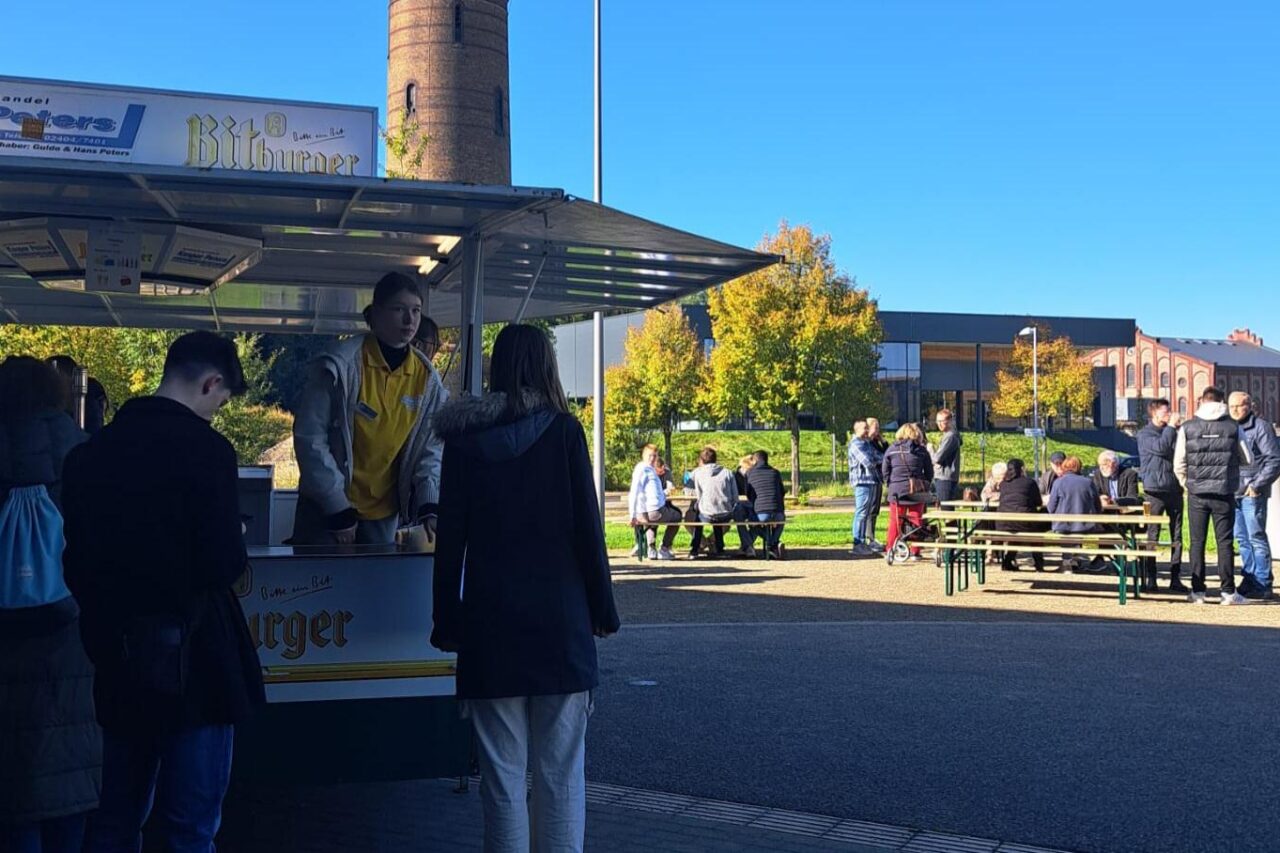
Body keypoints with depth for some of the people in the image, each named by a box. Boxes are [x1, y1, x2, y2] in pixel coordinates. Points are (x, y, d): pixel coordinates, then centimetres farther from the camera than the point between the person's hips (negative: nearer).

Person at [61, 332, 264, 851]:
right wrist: (235, 544, 3)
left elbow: (74, 559, 10)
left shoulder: (93, 449, 5)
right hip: (190, 658, -6)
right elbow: (224, 565, -18)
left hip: (118, 660, 7)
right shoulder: (205, 449, -15)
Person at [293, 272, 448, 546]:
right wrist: (338, 508, -14)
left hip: (384, 515, 4)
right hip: (326, 508, -4)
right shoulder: (340, 365, -14)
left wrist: (429, 505, -10)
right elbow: (309, 437, -13)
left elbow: (430, 448, 5)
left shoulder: (426, 378, 0)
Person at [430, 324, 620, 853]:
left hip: (490, 622, 1)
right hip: (559, 620, -1)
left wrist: (447, 620, 8)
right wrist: (602, 609, 4)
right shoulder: (563, 431, -2)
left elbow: (450, 538, 2)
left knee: (502, 771, 6)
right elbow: (587, 526, -4)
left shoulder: (464, 437, 2)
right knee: (560, 771, 5)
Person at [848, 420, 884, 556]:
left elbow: (881, 456, 19)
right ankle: (858, 545, -7)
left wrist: (879, 458, -4)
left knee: (868, 513, 13)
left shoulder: (867, 442, 21)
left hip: (872, 481, 10)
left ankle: (863, 542, 20)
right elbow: (868, 462, -19)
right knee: (861, 513, -9)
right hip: (863, 482, -10)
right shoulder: (856, 444, -11)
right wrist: (880, 459, -2)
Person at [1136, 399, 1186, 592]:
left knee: (1177, 536, 5)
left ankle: (1175, 578, 9)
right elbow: (1160, 447, -17)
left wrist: (1179, 429, 2)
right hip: (1155, 490, -6)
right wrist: (1171, 427, -7)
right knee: (1152, 536, -4)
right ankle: (1148, 579, -1)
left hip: (1174, 489, 6)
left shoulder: (1171, 431, 18)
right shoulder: (1145, 434, 0)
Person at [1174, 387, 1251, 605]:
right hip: (1224, 494, -1)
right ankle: (1227, 591, 4)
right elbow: (1247, 459, 6)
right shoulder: (1233, 427, -1)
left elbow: (1178, 465, 1)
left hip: (1197, 494, 1)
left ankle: (1197, 591, 8)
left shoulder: (1187, 428, 0)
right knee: (1225, 542, 4)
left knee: (1197, 542, 7)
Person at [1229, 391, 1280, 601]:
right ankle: (1249, 580, 20)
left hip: (1253, 493, -7)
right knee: (1242, 538, 11)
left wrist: (1257, 485, -15)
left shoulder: (1261, 427, -6)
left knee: (1256, 537, -6)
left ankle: (1263, 585, -2)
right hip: (1233, 492, 7)